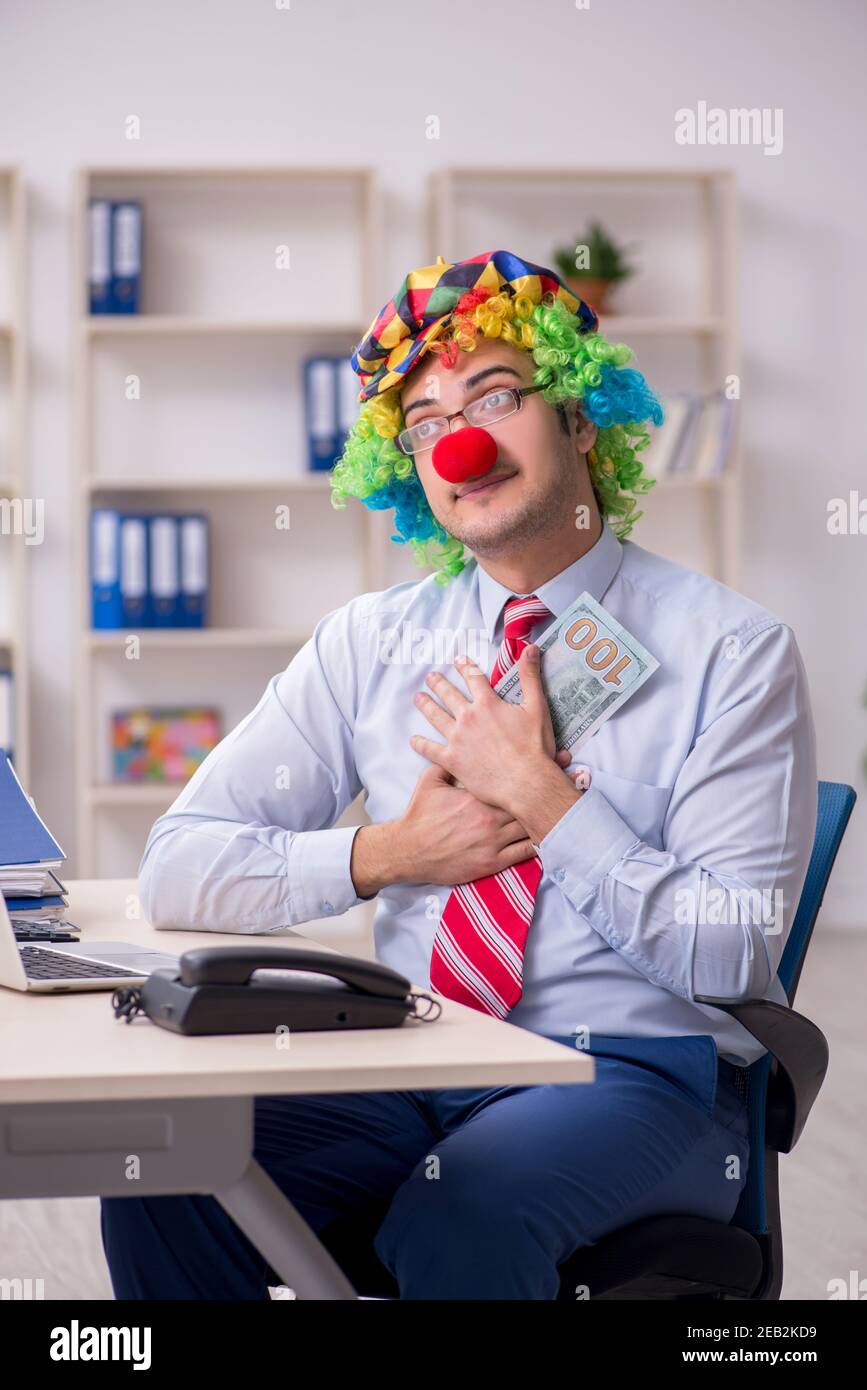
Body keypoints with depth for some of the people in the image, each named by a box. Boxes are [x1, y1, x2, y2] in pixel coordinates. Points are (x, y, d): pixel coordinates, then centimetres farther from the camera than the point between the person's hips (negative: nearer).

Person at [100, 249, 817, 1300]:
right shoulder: (373, 641, 11)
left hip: (635, 1074, -4)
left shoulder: (733, 650, -1)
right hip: (410, 1065, 4)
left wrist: (544, 798, -12)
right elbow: (179, 869, 5)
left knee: (458, 1220, -36)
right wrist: (385, 856, -8)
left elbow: (730, 958, -9)